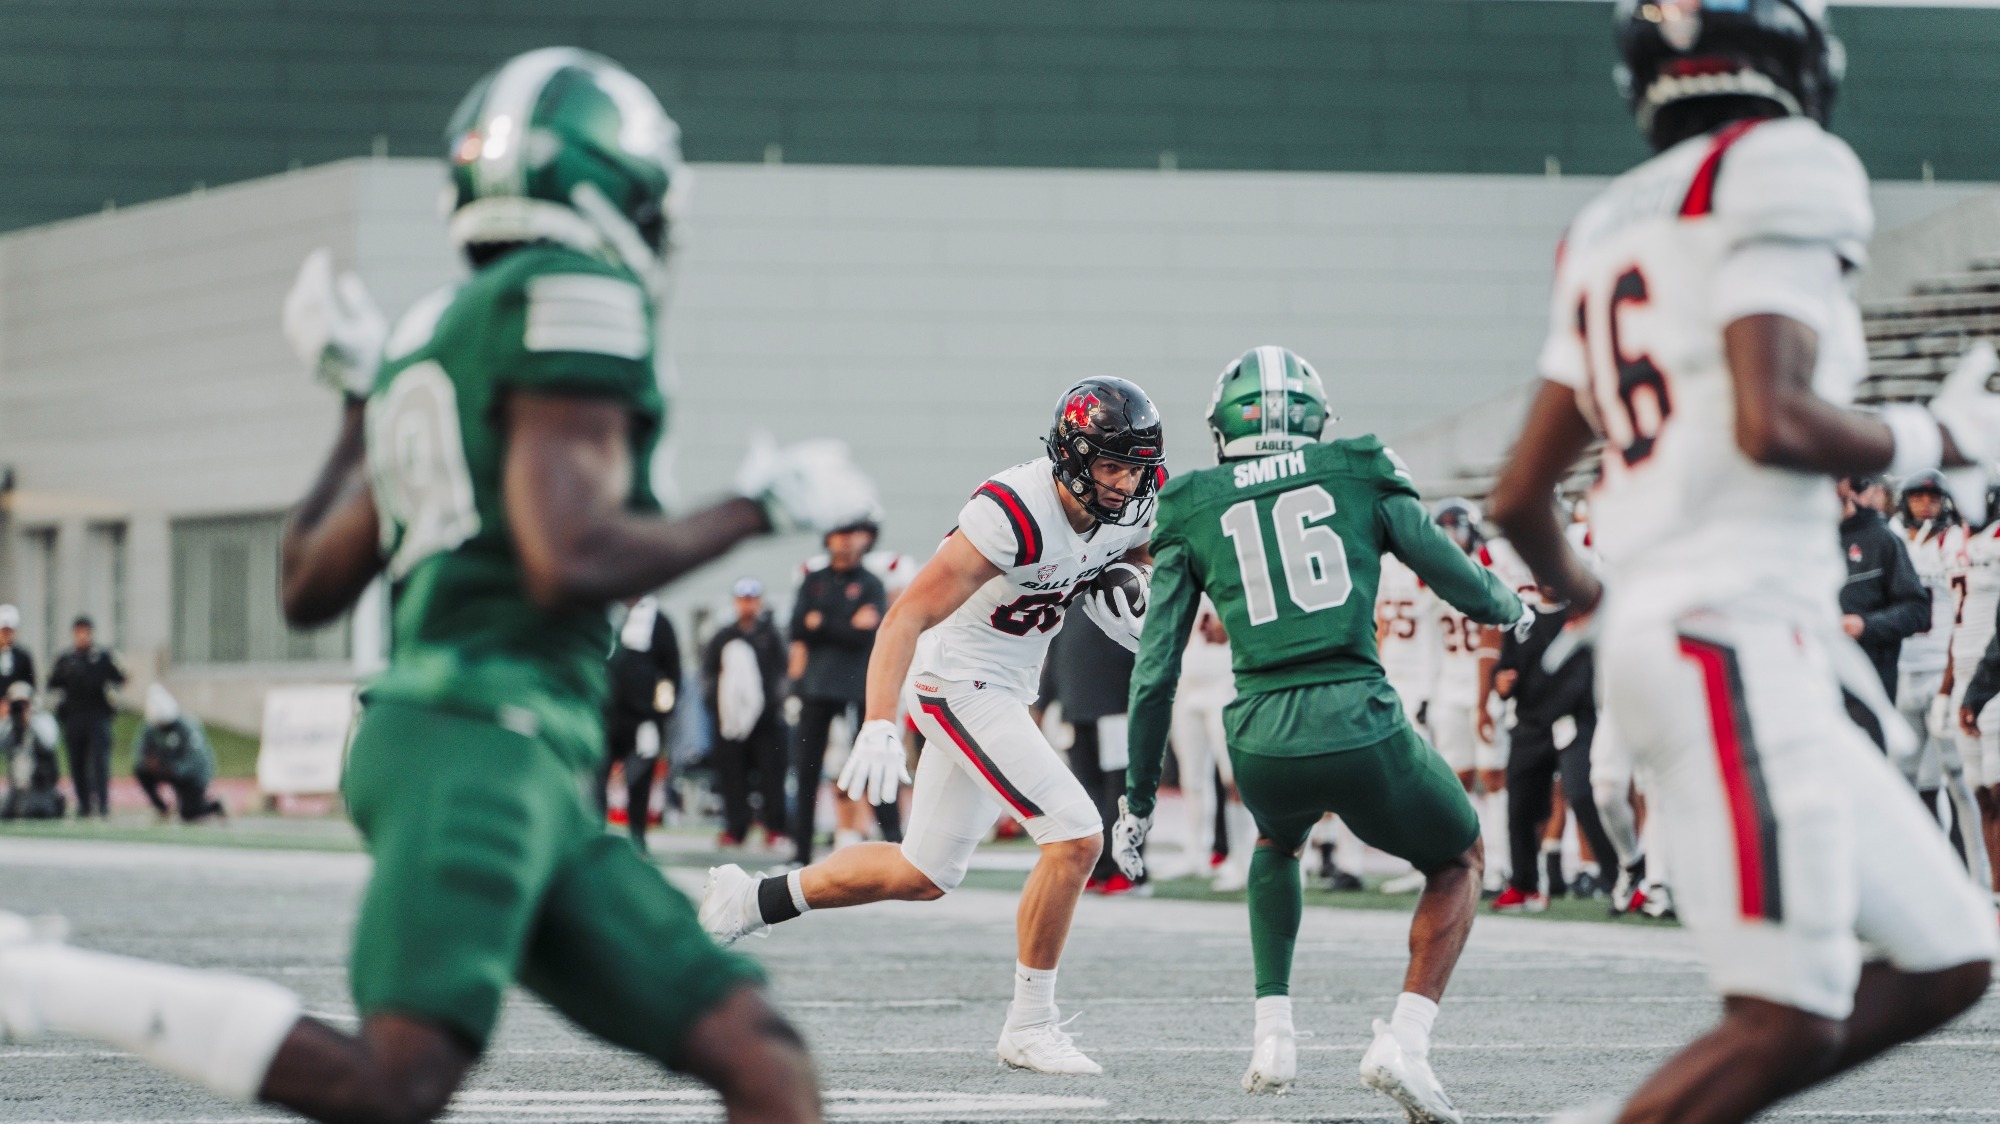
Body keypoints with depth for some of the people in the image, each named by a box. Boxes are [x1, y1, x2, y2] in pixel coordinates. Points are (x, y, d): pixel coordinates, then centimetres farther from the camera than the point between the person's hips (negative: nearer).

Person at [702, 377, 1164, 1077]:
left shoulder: (1128, 513, -6)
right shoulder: (1012, 516, -28)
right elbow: (907, 617, -29)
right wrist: (878, 728, -39)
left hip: (1006, 693, 9)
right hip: (961, 684, -9)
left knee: (923, 875, 17)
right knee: (1076, 839, -17)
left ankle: (751, 901, 30)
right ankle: (1029, 1027, -6)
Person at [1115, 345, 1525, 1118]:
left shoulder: (1193, 511, 12)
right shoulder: (1361, 478, 9)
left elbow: (1154, 677, 11)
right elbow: (1472, 591, 15)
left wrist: (1139, 800, 20)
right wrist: (1510, 607, 39)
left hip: (1264, 746, 2)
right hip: (1363, 731, -2)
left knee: (1278, 841, 38)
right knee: (1458, 864, 26)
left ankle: (1273, 1034, 24)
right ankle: (1405, 1040, 5)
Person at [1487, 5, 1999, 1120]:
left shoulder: (1608, 231, 20)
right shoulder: (1779, 174, -6)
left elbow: (1521, 497, 20)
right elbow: (1774, 423, -19)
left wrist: (1599, 610, 38)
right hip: (1739, 643, -9)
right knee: (1788, 1021, -10)